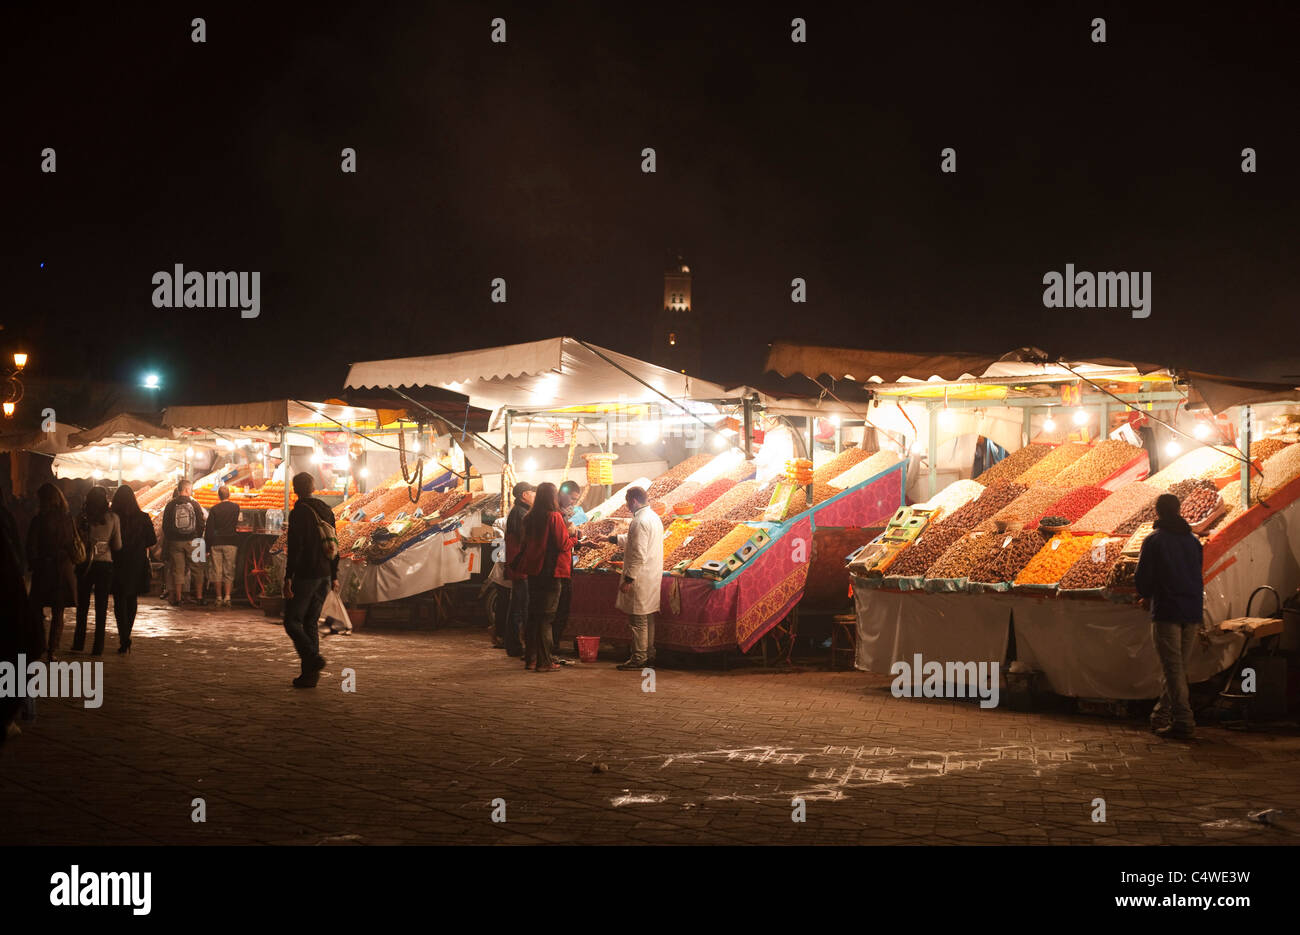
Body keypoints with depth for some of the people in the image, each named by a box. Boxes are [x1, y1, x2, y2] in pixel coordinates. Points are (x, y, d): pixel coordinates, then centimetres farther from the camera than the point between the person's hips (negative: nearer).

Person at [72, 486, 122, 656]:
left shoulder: (82, 518, -3)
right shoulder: (112, 518, -6)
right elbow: (117, 546, -2)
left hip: (85, 564, 1)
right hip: (105, 564, -1)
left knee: (82, 606, 13)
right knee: (101, 607, 5)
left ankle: (78, 644, 15)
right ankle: (98, 648, 4)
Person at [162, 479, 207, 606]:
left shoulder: (171, 505, -1)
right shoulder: (195, 504, -3)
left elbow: (165, 525, 3)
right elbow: (201, 524, 0)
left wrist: (169, 539, 14)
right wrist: (198, 538, 12)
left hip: (175, 542, 1)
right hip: (192, 542, -1)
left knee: (177, 571, 4)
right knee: (197, 570, 8)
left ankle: (177, 599, 3)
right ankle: (199, 597, 5)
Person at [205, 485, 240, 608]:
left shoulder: (214, 510, -3)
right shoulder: (236, 507, 0)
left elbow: (209, 530, -3)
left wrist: (208, 548, 1)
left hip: (216, 543, -1)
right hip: (231, 542, 1)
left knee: (217, 572, 5)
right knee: (229, 572, 5)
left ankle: (219, 598, 6)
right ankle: (227, 596, -5)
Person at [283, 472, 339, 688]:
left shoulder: (298, 513, -12)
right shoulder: (326, 511, 11)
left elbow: (294, 548, -17)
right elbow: (335, 544, 15)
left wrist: (288, 578, -15)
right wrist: (334, 576, 20)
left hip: (305, 576, -7)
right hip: (324, 575, 7)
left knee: (292, 621, 0)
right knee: (310, 623, 12)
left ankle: (313, 658, -18)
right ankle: (310, 673, 9)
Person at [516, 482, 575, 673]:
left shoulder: (530, 518, 7)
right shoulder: (554, 517, -13)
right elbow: (563, 545, -13)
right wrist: (573, 537, 5)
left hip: (533, 571, 7)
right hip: (550, 571, -7)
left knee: (533, 615, 13)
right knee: (546, 616, -4)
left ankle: (530, 658, 16)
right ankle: (543, 662, -3)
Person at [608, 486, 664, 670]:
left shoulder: (640, 521, -19)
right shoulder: (654, 517, 13)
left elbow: (639, 554, -23)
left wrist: (629, 579, -20)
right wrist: (614, 538, 37)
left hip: (640, 579, -10)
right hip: (652, 578, 10)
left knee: (638, 620, -3)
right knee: (648, 618, 15)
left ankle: (639, 657, 0)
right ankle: (649, 655, 20)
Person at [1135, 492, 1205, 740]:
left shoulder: (1154, 540, -6)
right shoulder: (1193, 540, 12)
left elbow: (1143, 578, -7)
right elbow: (1197, 576, 18)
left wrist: (1147, 596, 13)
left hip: (1166, 611, -6)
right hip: (1192, 611, 6)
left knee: (1173, 668, -5)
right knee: (1179, 666, 13)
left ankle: (1183, 722, -11)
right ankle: (1162, 715, 21)